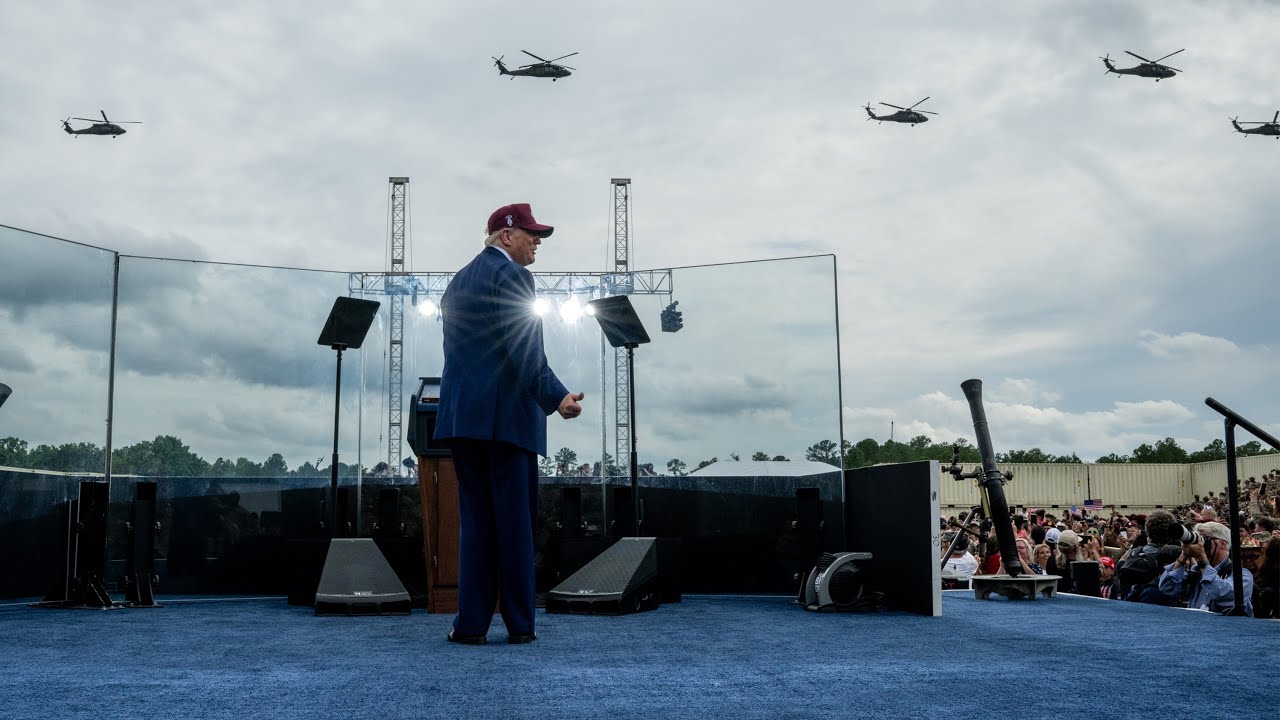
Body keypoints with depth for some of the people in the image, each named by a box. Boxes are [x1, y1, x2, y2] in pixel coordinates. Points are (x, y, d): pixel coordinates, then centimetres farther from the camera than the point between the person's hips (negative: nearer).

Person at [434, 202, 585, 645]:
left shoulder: (458, 281, 19)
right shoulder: (512, 275, -6)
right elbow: (524, 349, -15)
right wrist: (556, 397, -11)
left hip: (462, 414, 7)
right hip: (508, 414, -7)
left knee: (474, 520, 8)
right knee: (515, 520, 0)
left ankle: (471, 623, 6)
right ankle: (519, 624, 5)